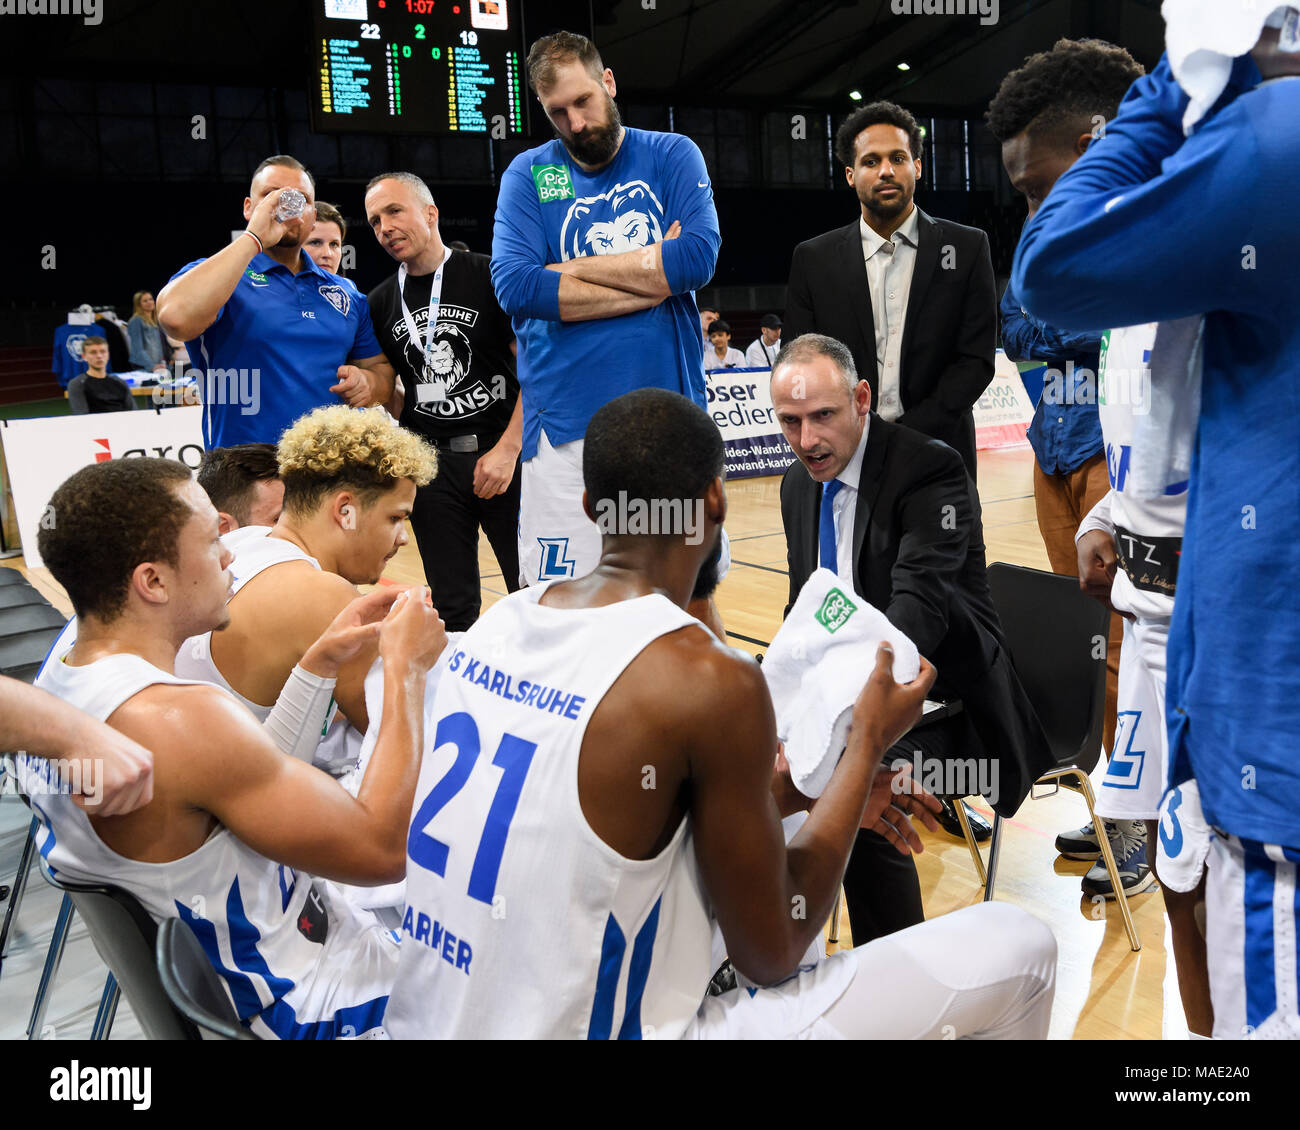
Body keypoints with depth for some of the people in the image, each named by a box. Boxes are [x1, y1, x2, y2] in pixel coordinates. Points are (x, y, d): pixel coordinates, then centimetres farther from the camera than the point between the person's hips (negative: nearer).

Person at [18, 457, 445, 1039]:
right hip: (313, 1006, -9)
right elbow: (383, 848, -28)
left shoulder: (54, 679, -2)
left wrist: (318, 664, 0)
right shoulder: (179, 719, -33)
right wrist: (406, 667, -20)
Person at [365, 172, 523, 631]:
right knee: (452, 608, 9)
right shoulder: (380, 302, 11)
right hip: (430, 461, 4)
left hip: (502, 454, -4)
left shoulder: (489, 276, -3)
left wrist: (508, 448, -15)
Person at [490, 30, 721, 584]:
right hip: (566, 421, -1)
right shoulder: (527, 173, 6)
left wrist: (572, 268, -7)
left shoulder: (673, 155, 8)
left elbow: (700, 257, -9)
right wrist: (654, 278, -9)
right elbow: (513, 286, -10)